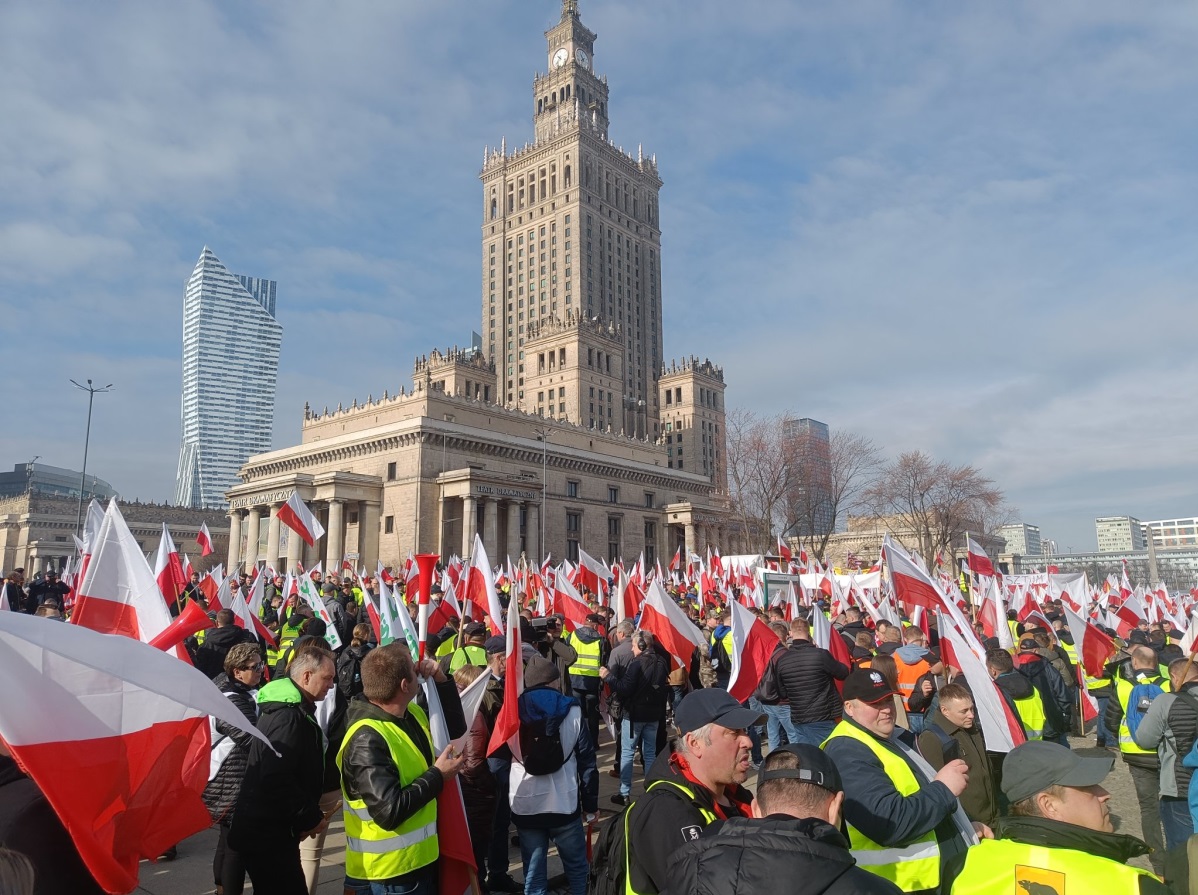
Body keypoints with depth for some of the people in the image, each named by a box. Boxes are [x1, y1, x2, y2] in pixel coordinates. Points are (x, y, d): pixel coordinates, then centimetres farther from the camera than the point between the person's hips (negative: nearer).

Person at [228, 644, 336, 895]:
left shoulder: (291, 708, 11)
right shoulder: (288, 715, -22)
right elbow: (277, 779, -29)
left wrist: (306, 815, 11)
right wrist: (310, 818, -19)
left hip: (267, 829, 10)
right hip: (266, 833, -10)